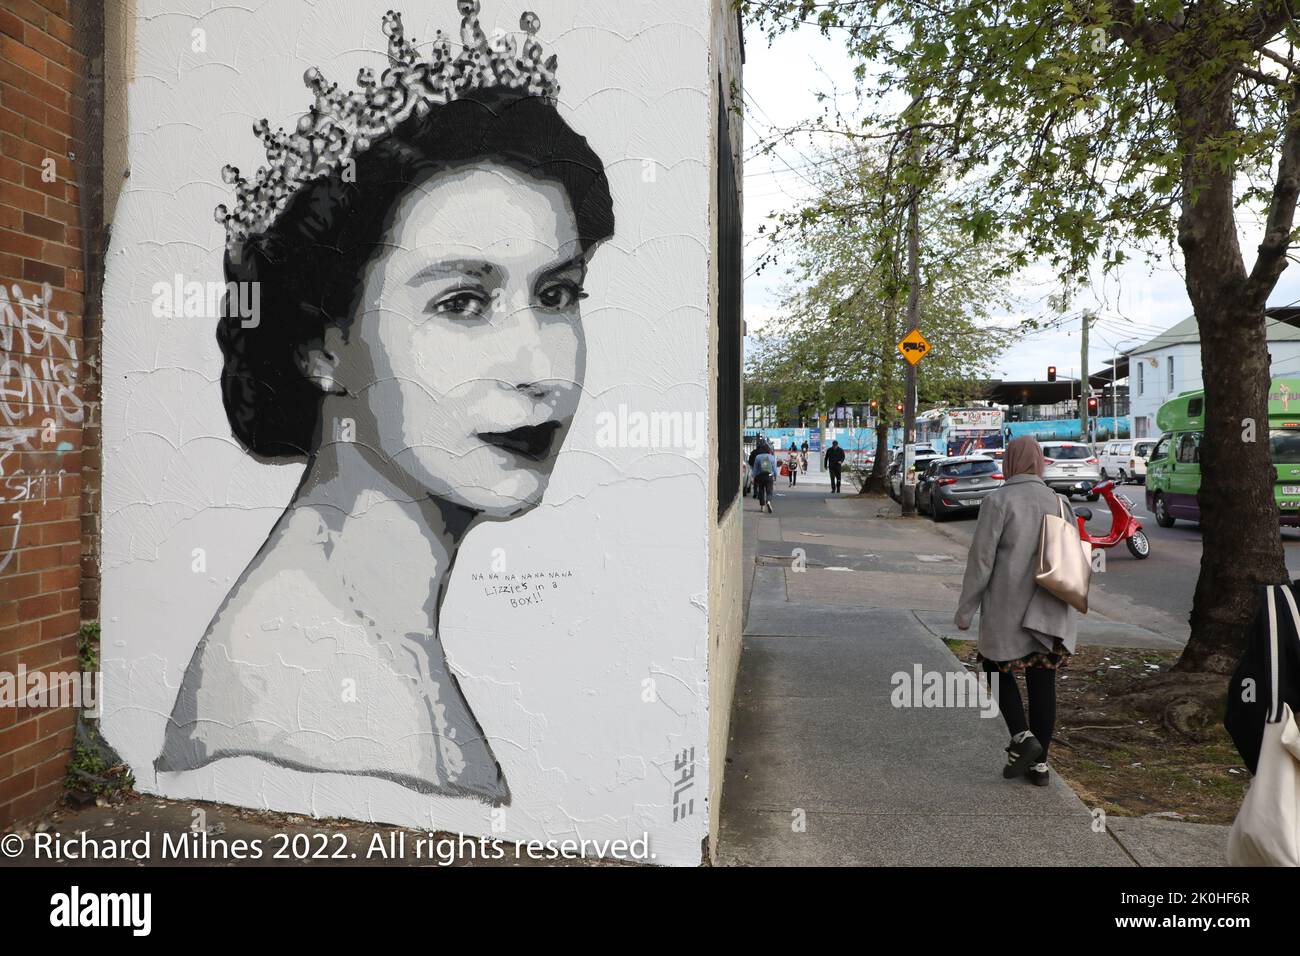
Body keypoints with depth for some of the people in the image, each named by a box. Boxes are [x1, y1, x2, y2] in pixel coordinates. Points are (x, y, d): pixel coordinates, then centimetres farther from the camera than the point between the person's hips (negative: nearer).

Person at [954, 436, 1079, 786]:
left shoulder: (998, 501, -11)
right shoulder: (1058, 501, 4)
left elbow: (981, 558, -13)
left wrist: (965, 609, -6)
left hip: (1008, 608, -4)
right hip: (1051, 610, 5)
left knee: (997, 667, 16)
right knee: (1042, 681, 10)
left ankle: (1022, 737, -1)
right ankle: (1039, 762, 16)